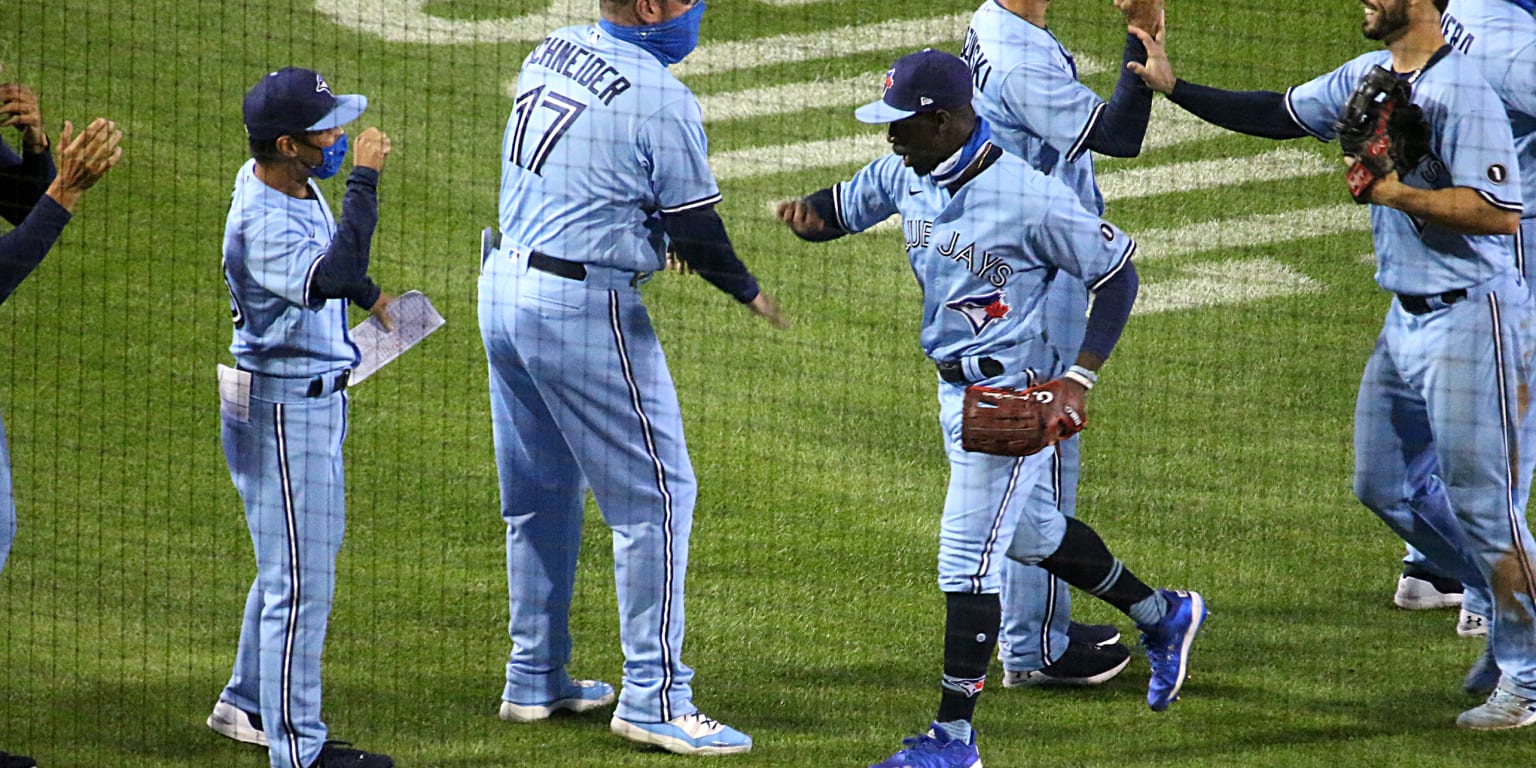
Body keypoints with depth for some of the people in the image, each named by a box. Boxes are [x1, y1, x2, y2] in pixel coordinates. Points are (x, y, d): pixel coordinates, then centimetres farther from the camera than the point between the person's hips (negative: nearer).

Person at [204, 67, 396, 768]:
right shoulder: (261, 225, -29)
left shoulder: (294, 185, 2)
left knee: (292, 562, 22)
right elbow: (330, 277, -46)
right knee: (300, 581, -5)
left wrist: (369, 294, 38)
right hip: (283, 411, -10)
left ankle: (248, 704, 36)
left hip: (317, 400, 10)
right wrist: (362, 181, -40)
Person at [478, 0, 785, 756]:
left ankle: (535, 678, 27)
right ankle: (652, 695, -2)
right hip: (583, 307, -8)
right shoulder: (659, 98, -17)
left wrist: (650, 231, 15)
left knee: (539, 495, 19)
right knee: (656, 494, -1)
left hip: (503, 287, 8)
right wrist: (748, 291, 6)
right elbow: (696, 234, -12)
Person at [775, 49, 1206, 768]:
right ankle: (1162, 615, 43)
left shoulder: (1029, 197, -24)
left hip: (1011, 395, -9)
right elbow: (843, 206, 13)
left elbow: (1117, 272, -15)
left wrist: (1081, 378, -23)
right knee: (1025, 530, 23)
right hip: (955, 391, 9)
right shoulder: (907, 176, -2)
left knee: (967, 555, -10)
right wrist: (807, 212, -14)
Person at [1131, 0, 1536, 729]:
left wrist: (1397, 193, -26)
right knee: (1386, 487, 16)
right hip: (1406, 316, 10)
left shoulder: (1460, 92, -21)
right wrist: (1174, 87, 13)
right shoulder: (1366, 77, 7)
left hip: (1471, 316, -10)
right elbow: (1280, 115, 19)